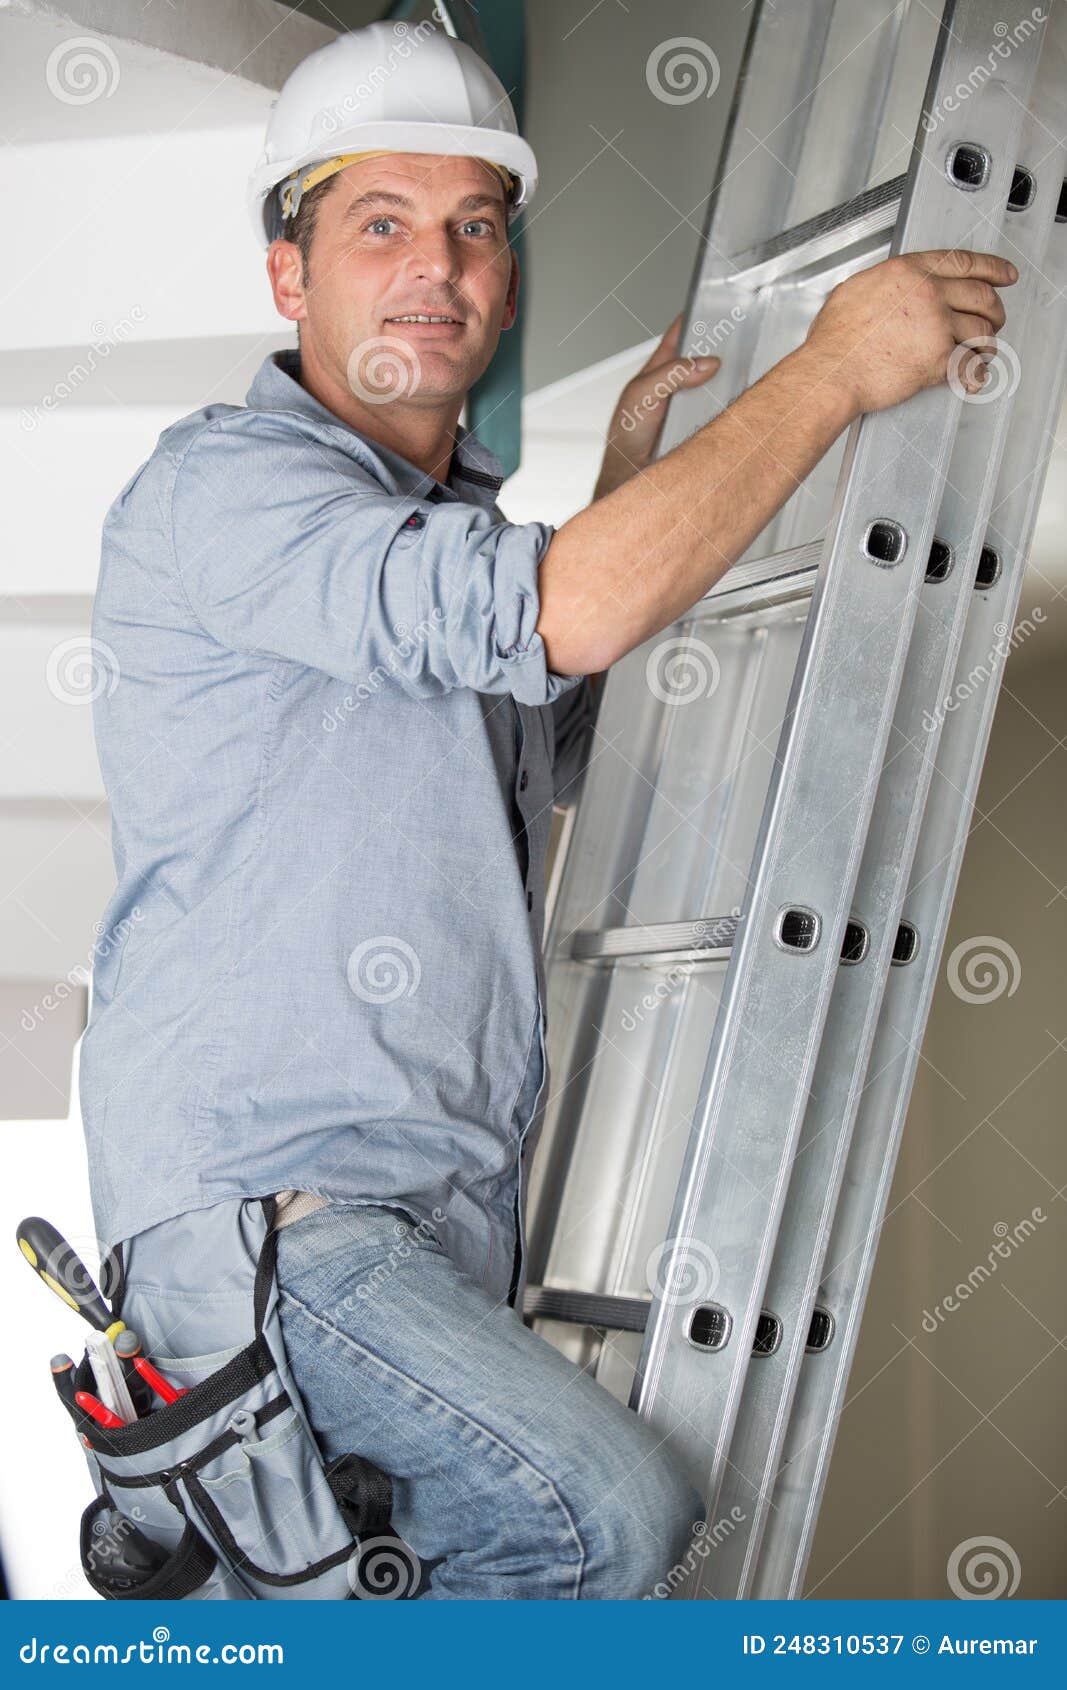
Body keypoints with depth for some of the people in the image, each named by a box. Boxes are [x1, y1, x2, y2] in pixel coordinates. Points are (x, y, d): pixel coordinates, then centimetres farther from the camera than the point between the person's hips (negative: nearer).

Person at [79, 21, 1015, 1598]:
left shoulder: (453, 512, 16)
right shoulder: (222, 483, -12)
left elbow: (543, 757, 34)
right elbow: (555, 613, -28)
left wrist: (630, 477, 23)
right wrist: (836, 368, -17)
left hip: (455, 1220, 9)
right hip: (261, 1192, -9)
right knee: (610, 1518, -23)